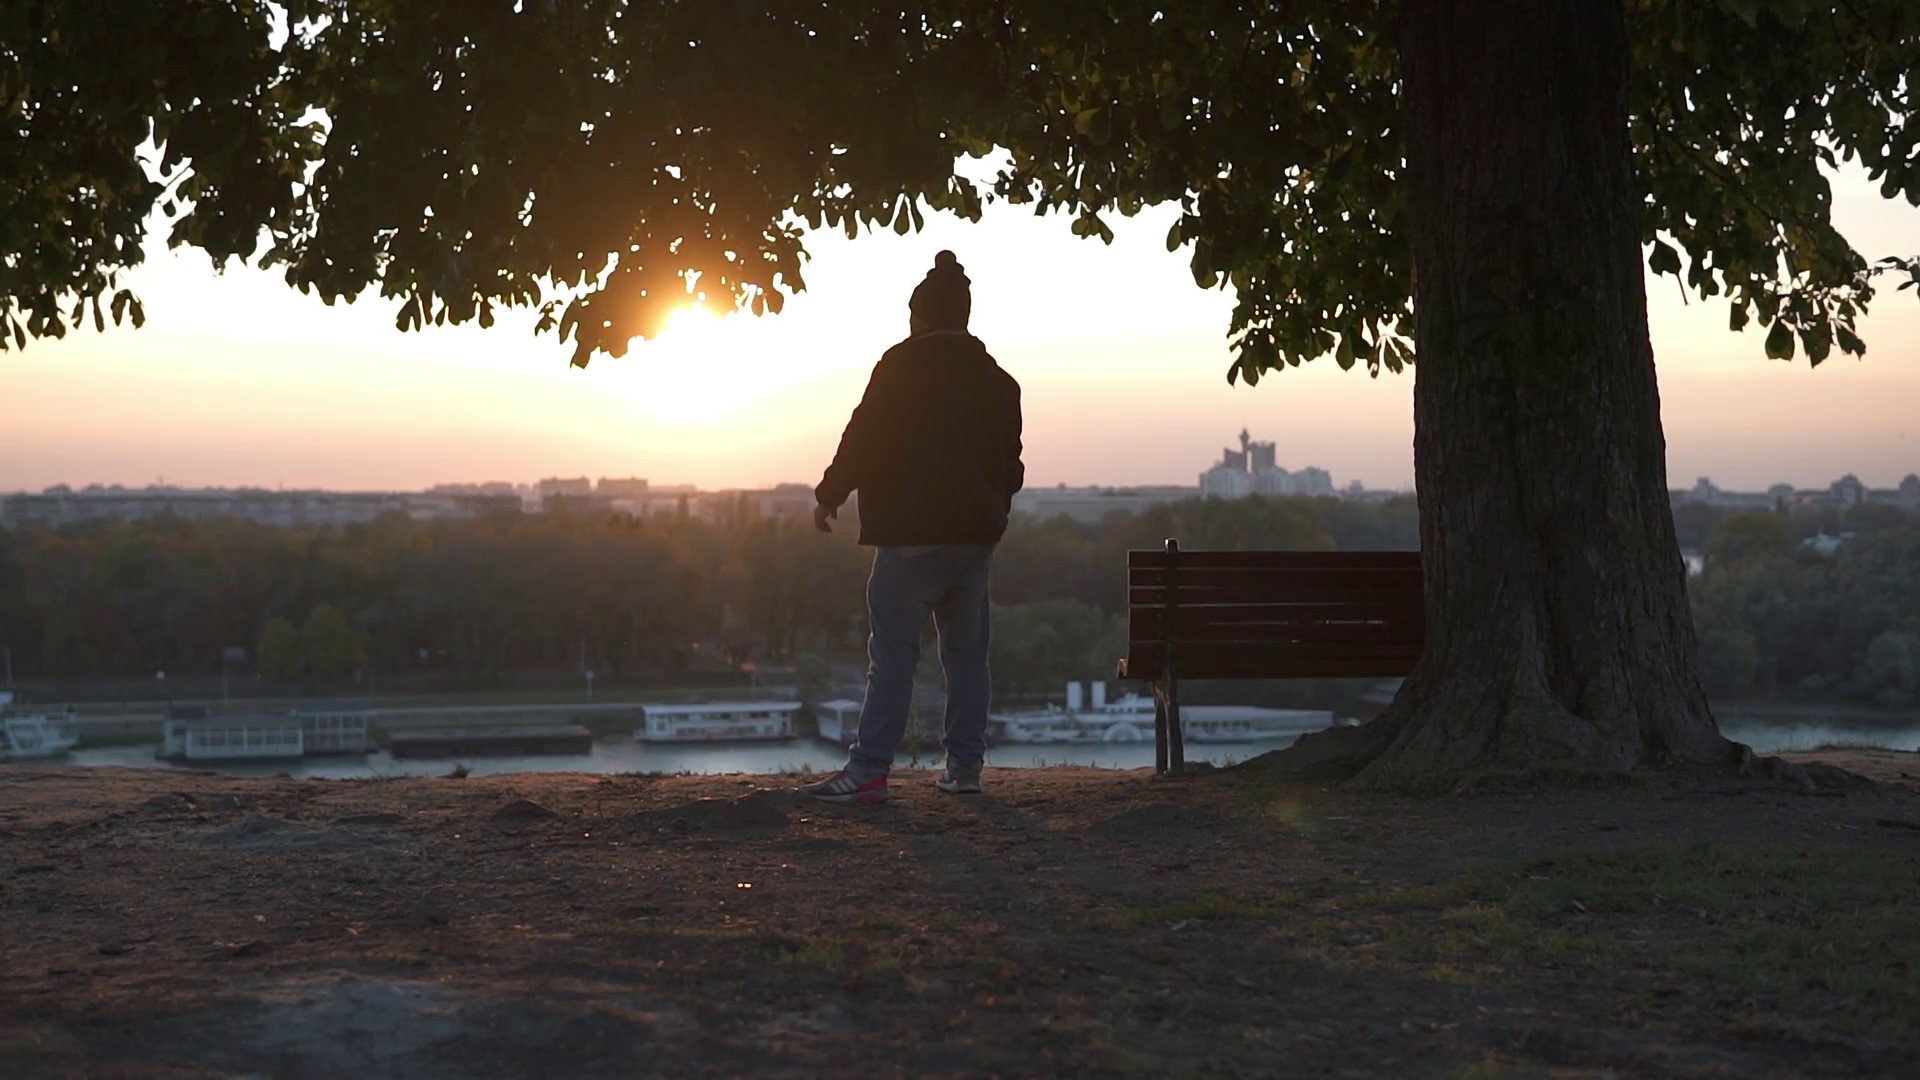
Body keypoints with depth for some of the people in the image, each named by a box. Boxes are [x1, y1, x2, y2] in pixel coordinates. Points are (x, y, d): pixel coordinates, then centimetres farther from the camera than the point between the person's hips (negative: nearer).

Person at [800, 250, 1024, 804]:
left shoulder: (902, 364, -6)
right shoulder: (995, 378, 12)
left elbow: (865, 437, -9)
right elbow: (1010, 462, 15)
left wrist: (829, 495, 1)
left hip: (913, 534, -6)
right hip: (976, 530, 6)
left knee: (893, 652, -8)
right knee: (967, 649, 11)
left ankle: (868, 771, -11)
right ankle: (965, 765, 12)